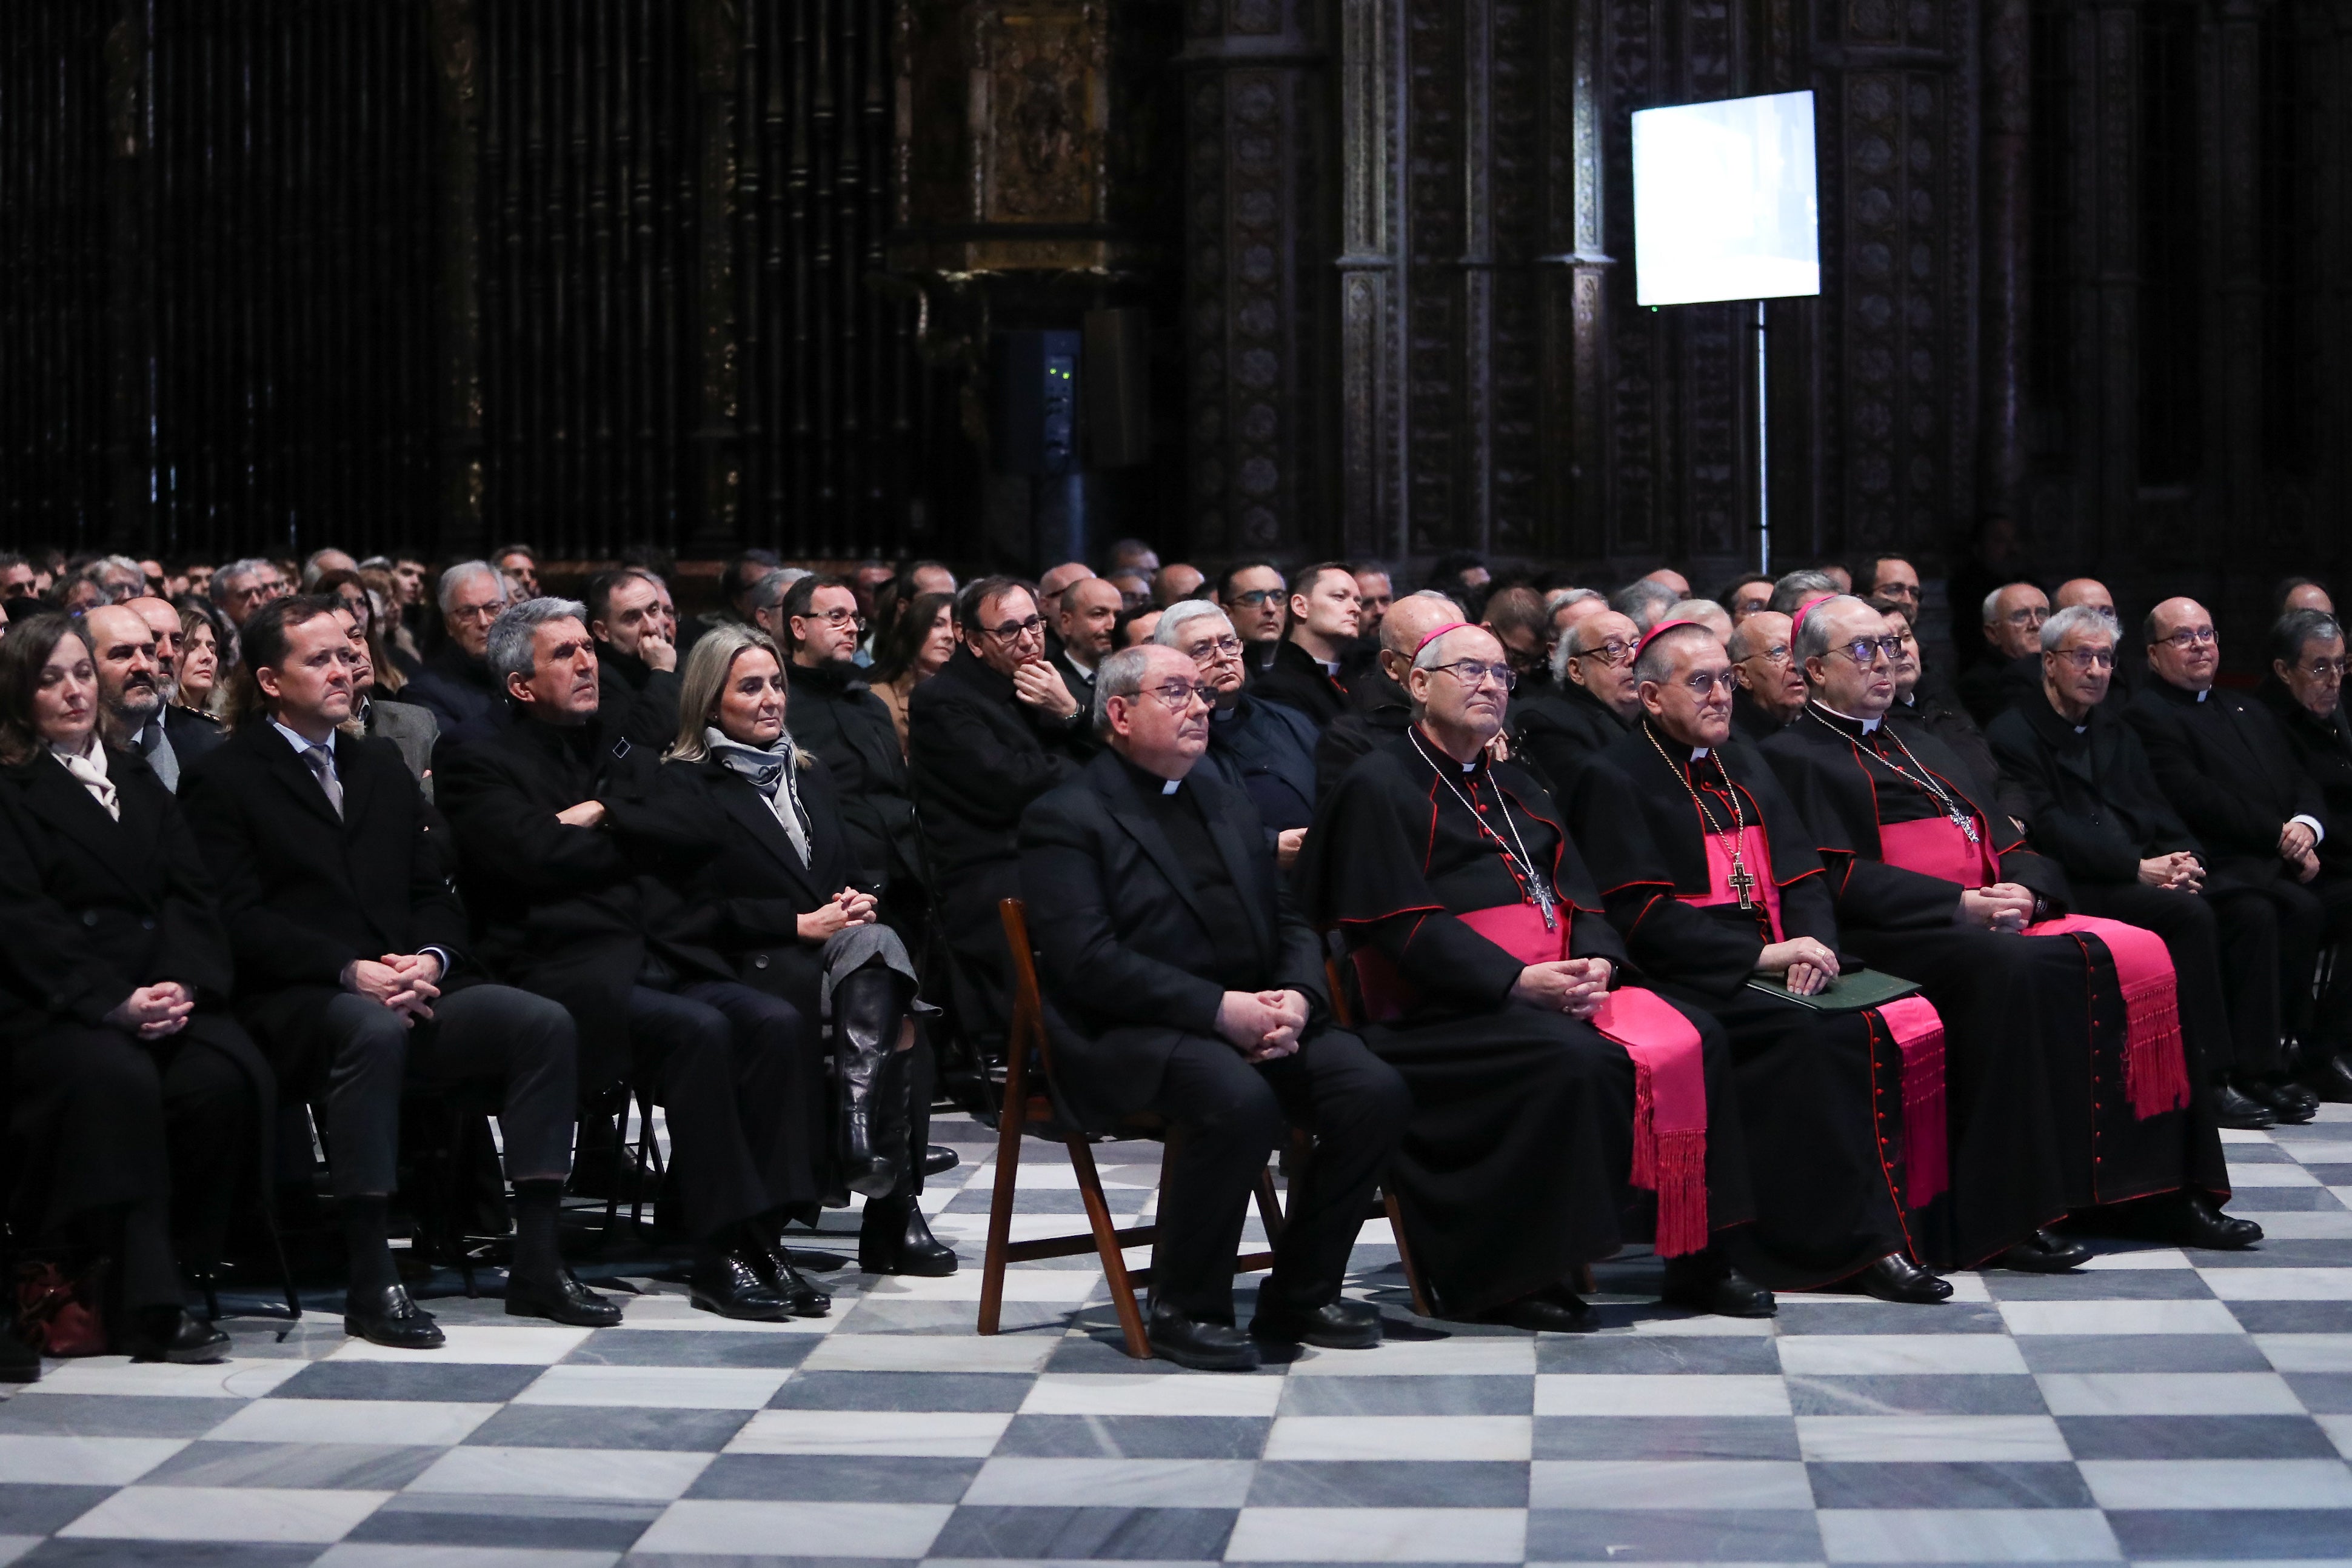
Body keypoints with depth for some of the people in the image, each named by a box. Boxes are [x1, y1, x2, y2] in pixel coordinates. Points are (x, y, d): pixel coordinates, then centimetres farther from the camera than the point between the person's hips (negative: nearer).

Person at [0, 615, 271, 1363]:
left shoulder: (139, 782, 25)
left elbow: (189, 895, 13)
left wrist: (182, 983, -8)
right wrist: (115, 1000, -18)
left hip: (160, 998, 4)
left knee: (231, 1074, -27)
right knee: (117, 1079, -35)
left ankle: (168, 1264, -17)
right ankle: (147, 1303, -34)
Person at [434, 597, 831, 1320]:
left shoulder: (628, 757, 26)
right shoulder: (481, 764, 7)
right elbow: (535, 855, -10)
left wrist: (604, 817, -3)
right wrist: (638, 842, 4)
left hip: (661, 957, 6)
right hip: (566, 970, -6)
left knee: (771, 1022, -23)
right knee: (698, 1030, -31)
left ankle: (756, 1235, -20)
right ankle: (722, 1251, -27)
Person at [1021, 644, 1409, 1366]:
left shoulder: (1227, 802, 22)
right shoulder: (1064, 818, -3)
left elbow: (1289, 923, 18)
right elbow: (1088, 960, -14)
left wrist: (1296, 998, -6)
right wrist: (1219, 1009, -21)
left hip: (1250, 1013, 7)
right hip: (1128, 1033, -7)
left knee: (1375, 1090, -17)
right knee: (1241, 1100, -35)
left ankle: (1301, 1293, -1)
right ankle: (1182, 1309, -16)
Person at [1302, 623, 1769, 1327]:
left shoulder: (1515, 787, 24)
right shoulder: (1379, 787, -1)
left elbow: (1576, 891, 18)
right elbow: (1401, 924, -11)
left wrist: (1596, 960, -6)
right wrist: (1517, 981, -20)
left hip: (1558, 987, 7)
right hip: (1446, 1007, -7)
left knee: (1694, 1040, -13)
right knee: (1573, 1061, -34)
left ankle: (1695, 1257, -7)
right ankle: (1507, 1281, -23)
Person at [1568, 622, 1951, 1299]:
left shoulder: (1744, 766, 22)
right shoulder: (1616, 780, -1)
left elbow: (1802, 876, 17)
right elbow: (1643, 915, -10)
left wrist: (1812, 945, -5)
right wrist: (1761, 957, -16)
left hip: (1779, 968, 6)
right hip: (1688, 980, -6)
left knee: (1907, 1023, -19)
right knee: (1798, 1034, -33)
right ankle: (1854, 1244, -28)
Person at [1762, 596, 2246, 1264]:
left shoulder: (1927, 751, 30)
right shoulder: (1796, 755, 5)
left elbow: (2007, 846, 22)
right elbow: (1838, 879, -9)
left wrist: (2023, 890, -3)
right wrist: (1960, 904, -15)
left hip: (1995, 922, 7)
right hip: (1899, 936, -7)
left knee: (2136, 955, -15)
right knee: (2017, 970, -36)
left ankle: (2158, 1187, -15)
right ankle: (1998, 1222, -37)